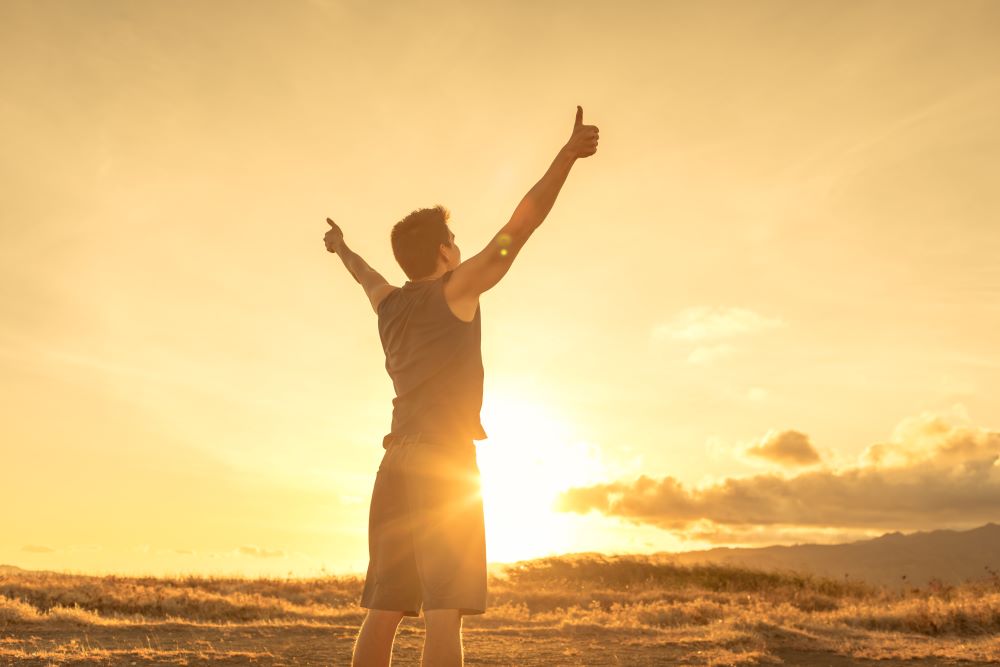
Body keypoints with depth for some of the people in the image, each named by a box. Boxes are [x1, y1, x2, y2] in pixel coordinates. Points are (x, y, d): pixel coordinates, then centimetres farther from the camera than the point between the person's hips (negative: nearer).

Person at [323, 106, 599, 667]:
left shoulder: (390, 304, 16)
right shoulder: (455, 288, -1)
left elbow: (367, 276, 40)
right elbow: (520, 226, -9)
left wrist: (343, 249, 61)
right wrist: (568, 154, -10)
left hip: (397, 463, 7)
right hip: (445, 463, -7)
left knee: (383, 612, 6)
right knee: (445, 612, -10)